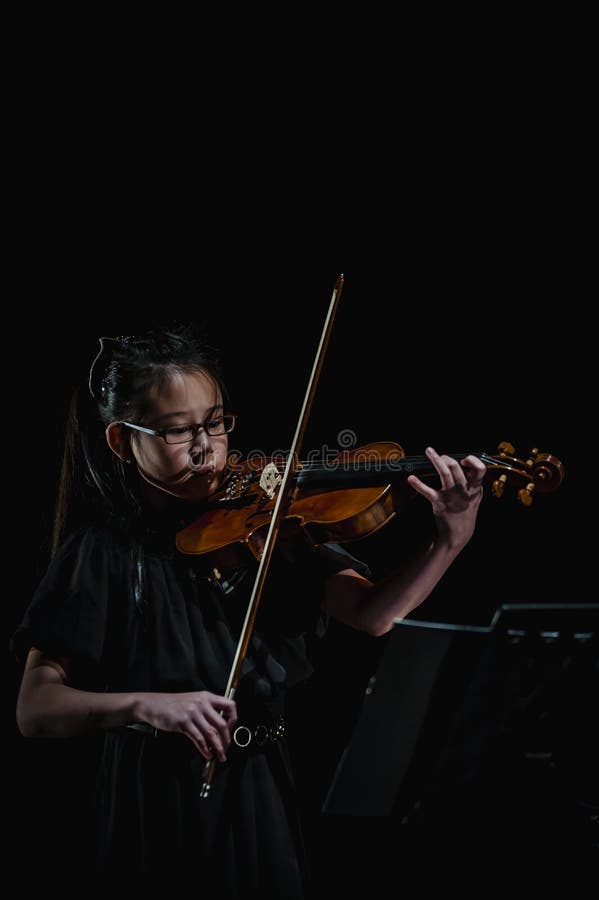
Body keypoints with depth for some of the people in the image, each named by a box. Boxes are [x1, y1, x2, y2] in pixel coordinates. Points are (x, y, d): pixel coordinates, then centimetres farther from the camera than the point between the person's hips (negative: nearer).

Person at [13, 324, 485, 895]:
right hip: (159, 808, -3)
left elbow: (371, 612, -11)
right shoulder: (100, 553, -8)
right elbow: (34, 710, -15)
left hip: (260, 796, 3)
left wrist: (450, 543, -27)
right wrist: (144, 704, -31)